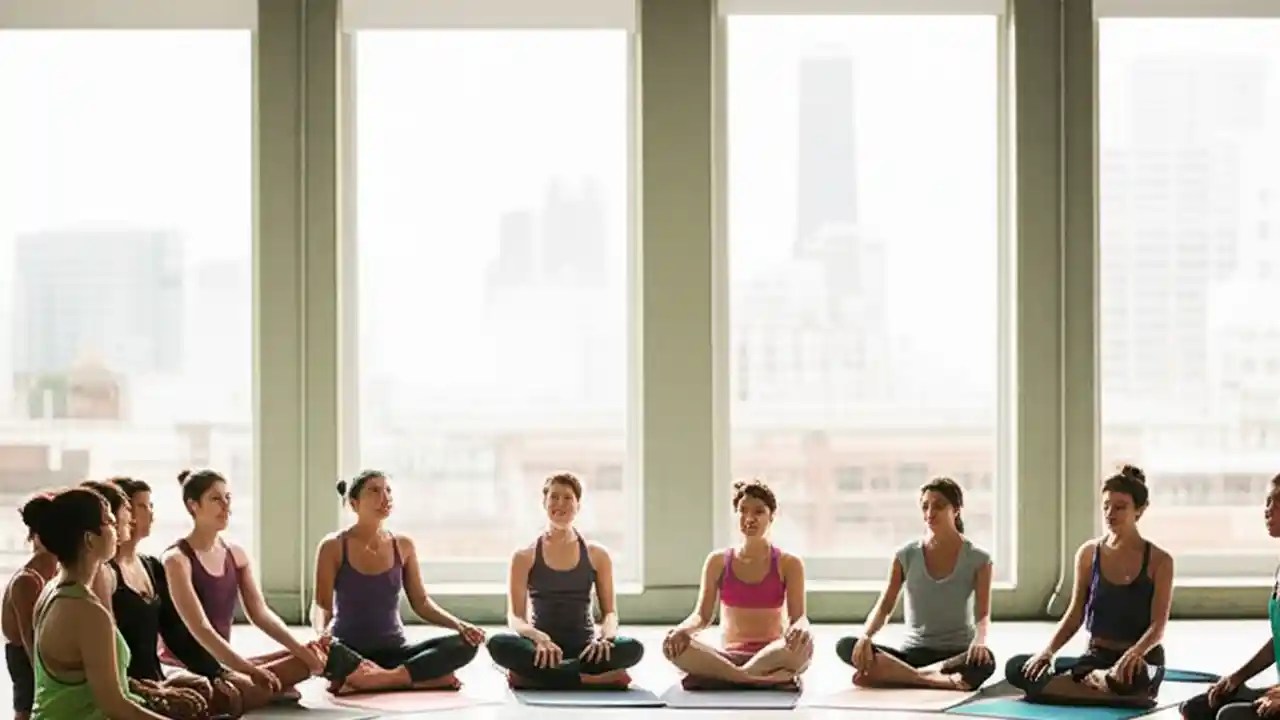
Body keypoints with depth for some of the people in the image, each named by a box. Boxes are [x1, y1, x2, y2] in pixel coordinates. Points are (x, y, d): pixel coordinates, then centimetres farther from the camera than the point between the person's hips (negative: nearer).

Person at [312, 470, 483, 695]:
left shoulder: (403, 545, 7)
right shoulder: (334, 547, -3)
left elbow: (421, 601, 10)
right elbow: (321, 605, -8)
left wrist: (458, 625, -8)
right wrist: (322, 633, -32)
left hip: (394, 652, 4)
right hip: (349, 652, -4)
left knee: (465, 644, -20)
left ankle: (382, 679, -29)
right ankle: (421, 679, -34)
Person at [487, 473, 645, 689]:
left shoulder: (597, 555, 9)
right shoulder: (525, 557, 5)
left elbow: (610, 612, 7)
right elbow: (515, 617, -1)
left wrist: (604, 637, -18)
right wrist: (539, 637, -25)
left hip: (584, 648, 1)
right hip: (542, 649, -1)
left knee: (633, 648, -31)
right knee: (498, 644, -34)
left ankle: (534, 674, -30)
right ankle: (591, 680, -36)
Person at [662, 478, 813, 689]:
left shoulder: (788, 564, 4)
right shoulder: (718, 562, 8)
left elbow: (798, 617, -5)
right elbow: (702, 615, 5)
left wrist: (800, 628, -32)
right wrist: (683, 629, -20)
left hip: (772, 656, -2)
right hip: (729, 658, 2)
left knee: (803, 642, -38)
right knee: (674, 644, -31)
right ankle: (768, 679, -39)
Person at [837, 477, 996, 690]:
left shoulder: (977, 559, -1)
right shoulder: (906, 555, 4)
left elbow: (983, 614, -8)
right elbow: (884, 607, 0)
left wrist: (979, 640, -32)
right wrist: (865, 636, -22)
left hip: (958, 655, -2)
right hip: (914, 654, 2)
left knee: (985, 661, -40)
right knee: (846, 646, -23)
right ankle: (932, 679, -36)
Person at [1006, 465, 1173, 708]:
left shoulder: (1159, 561, -6)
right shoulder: (1088, 554, 4)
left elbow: (1158, 626, -12)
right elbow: (1075, 614, 6)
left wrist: (1134, 654, -33)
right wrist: (1048, 650, -11)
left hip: (1142, 659, -4)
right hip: (1097, 655, 4)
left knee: (1130, 679, -43)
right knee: (1016, 668, -15)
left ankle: (1090, 680, -10)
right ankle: (1098, 680, -13)